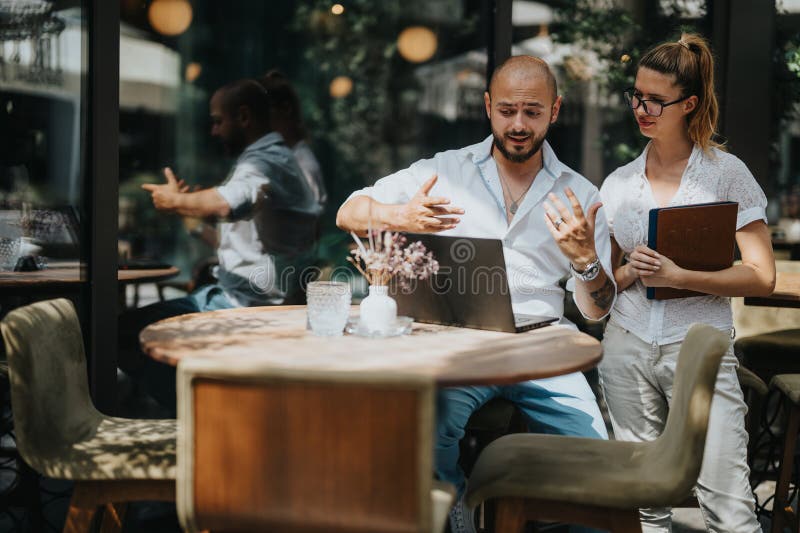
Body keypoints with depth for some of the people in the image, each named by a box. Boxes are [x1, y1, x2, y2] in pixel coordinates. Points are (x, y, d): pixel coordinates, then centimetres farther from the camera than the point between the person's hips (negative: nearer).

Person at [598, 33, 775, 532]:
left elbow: (762, 277, -5)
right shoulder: (618, 183, 10)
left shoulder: (727, 173, 0)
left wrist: (677, 276, -16)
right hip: (628, 346, 4)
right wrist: (629, 272, -6)